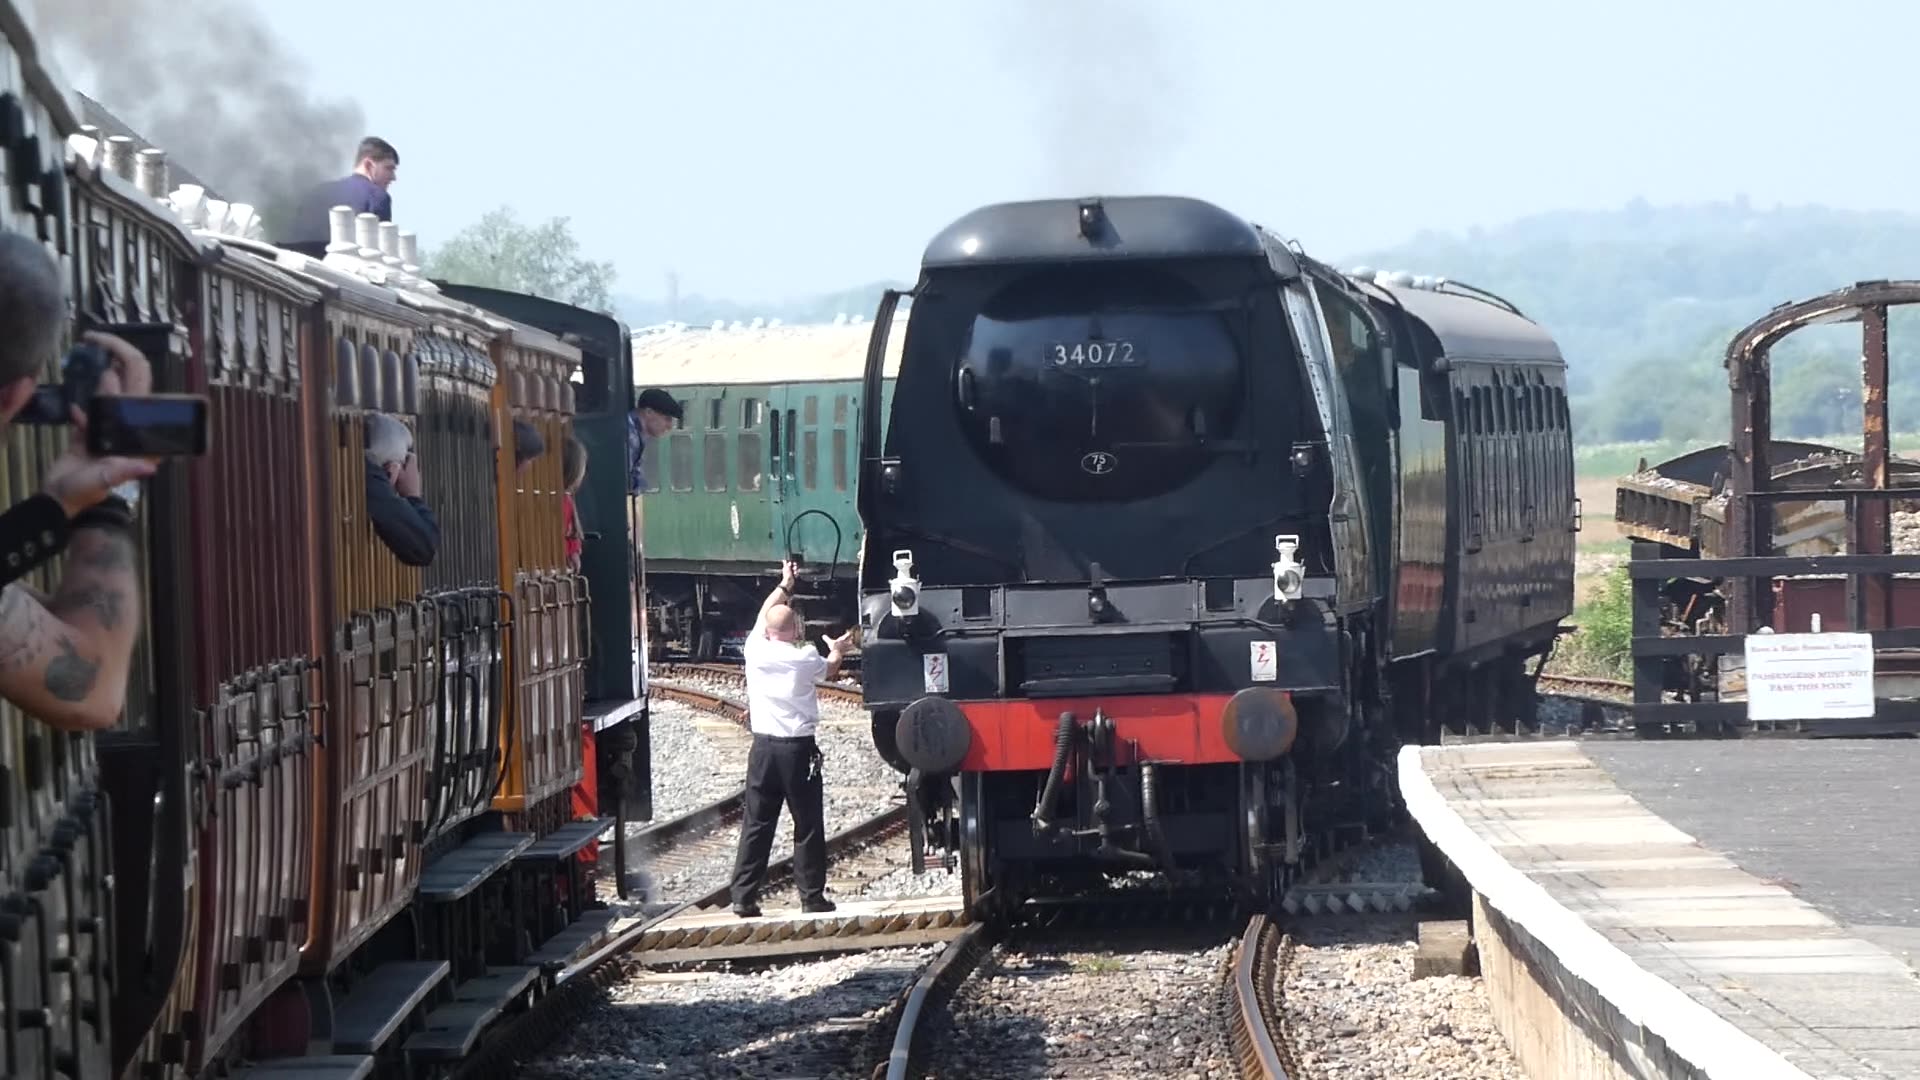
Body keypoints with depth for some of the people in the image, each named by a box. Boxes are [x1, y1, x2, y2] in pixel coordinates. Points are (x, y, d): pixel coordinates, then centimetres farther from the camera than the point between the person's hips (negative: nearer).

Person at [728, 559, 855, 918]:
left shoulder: (755, 652, 0)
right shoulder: (806, 658, -6)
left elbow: (763, 619, 21)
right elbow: (830, 670, 18)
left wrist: (784, 586, 34)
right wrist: (838, 649, 39)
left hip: (763, 747, 3)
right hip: (798, 750, -3)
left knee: (756, 824, 5)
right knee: (808, 826, 4)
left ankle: (744, 898, 1)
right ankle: (812, 896, 5)